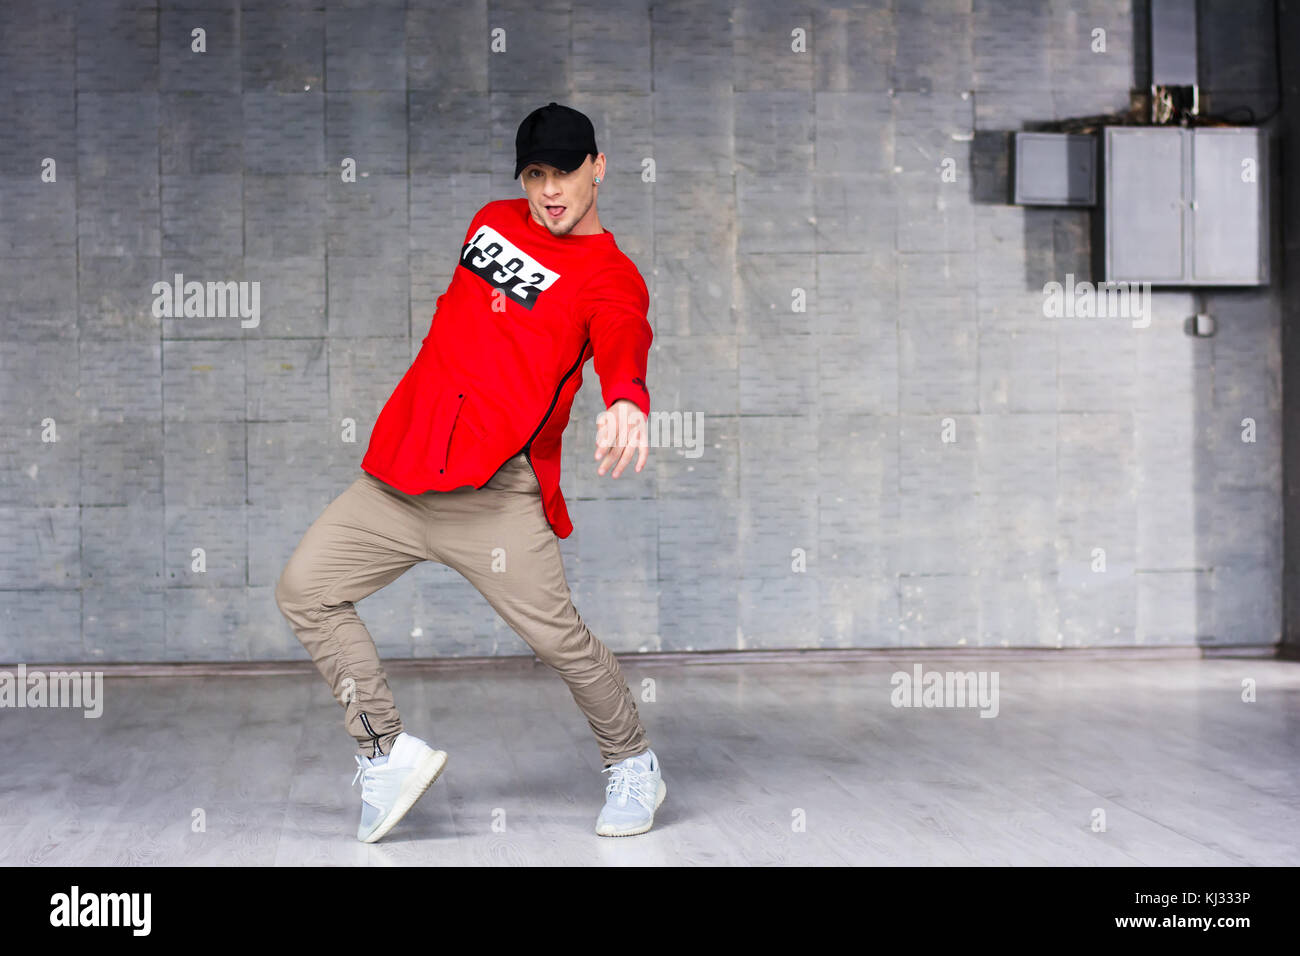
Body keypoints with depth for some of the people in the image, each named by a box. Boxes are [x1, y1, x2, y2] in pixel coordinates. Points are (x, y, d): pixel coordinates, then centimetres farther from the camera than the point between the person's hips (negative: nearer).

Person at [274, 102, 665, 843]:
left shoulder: (611, 275, -5)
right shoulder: (493, 221, 16)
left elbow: (625, 343, -27)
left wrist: (627, 401, -49)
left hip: (494, 493, -6)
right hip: (399, 474, 7)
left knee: (557, 635, -9)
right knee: (305, 589, 0)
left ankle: (633, 766, 18)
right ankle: (390, 754, 8)